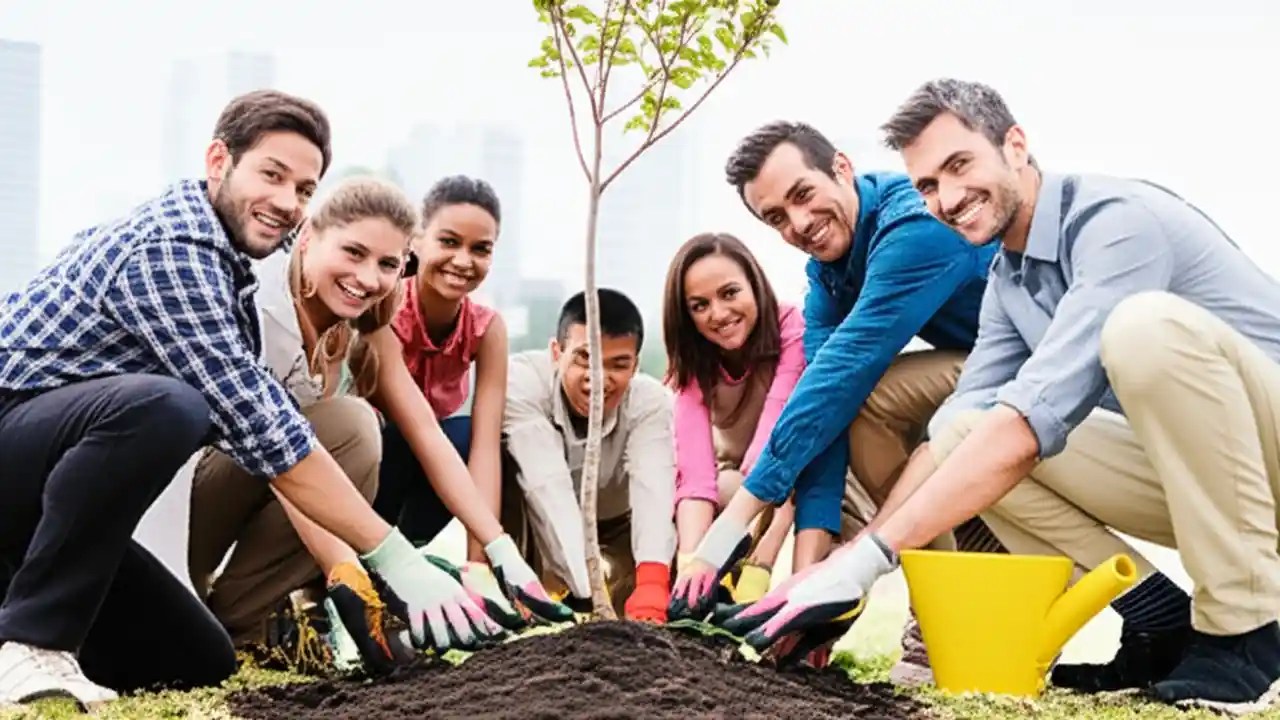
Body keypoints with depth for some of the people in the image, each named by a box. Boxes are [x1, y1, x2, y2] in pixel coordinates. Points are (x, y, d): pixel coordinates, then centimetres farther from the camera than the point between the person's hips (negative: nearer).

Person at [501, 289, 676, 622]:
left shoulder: (651, 401, -23)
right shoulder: (523, 381, -30)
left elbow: (653, 492, -39)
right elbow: (550, 491, -42)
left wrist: (651, 590, -57)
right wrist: (591, 590, -54)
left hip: (611, 535, 3)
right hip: (536, 535, -3)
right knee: (502, 454, -29)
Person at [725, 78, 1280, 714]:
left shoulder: (1118, 221, -22)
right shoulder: (1006, 281, 6)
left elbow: (1031, 420, -32)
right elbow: (955, 428, 1)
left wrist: (869, 556, -34)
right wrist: (839, 563, -12)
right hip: (1187, 469, 7)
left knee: (1147, 324, -35)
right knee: (963, 440, -8)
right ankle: (1166, 622, -3)